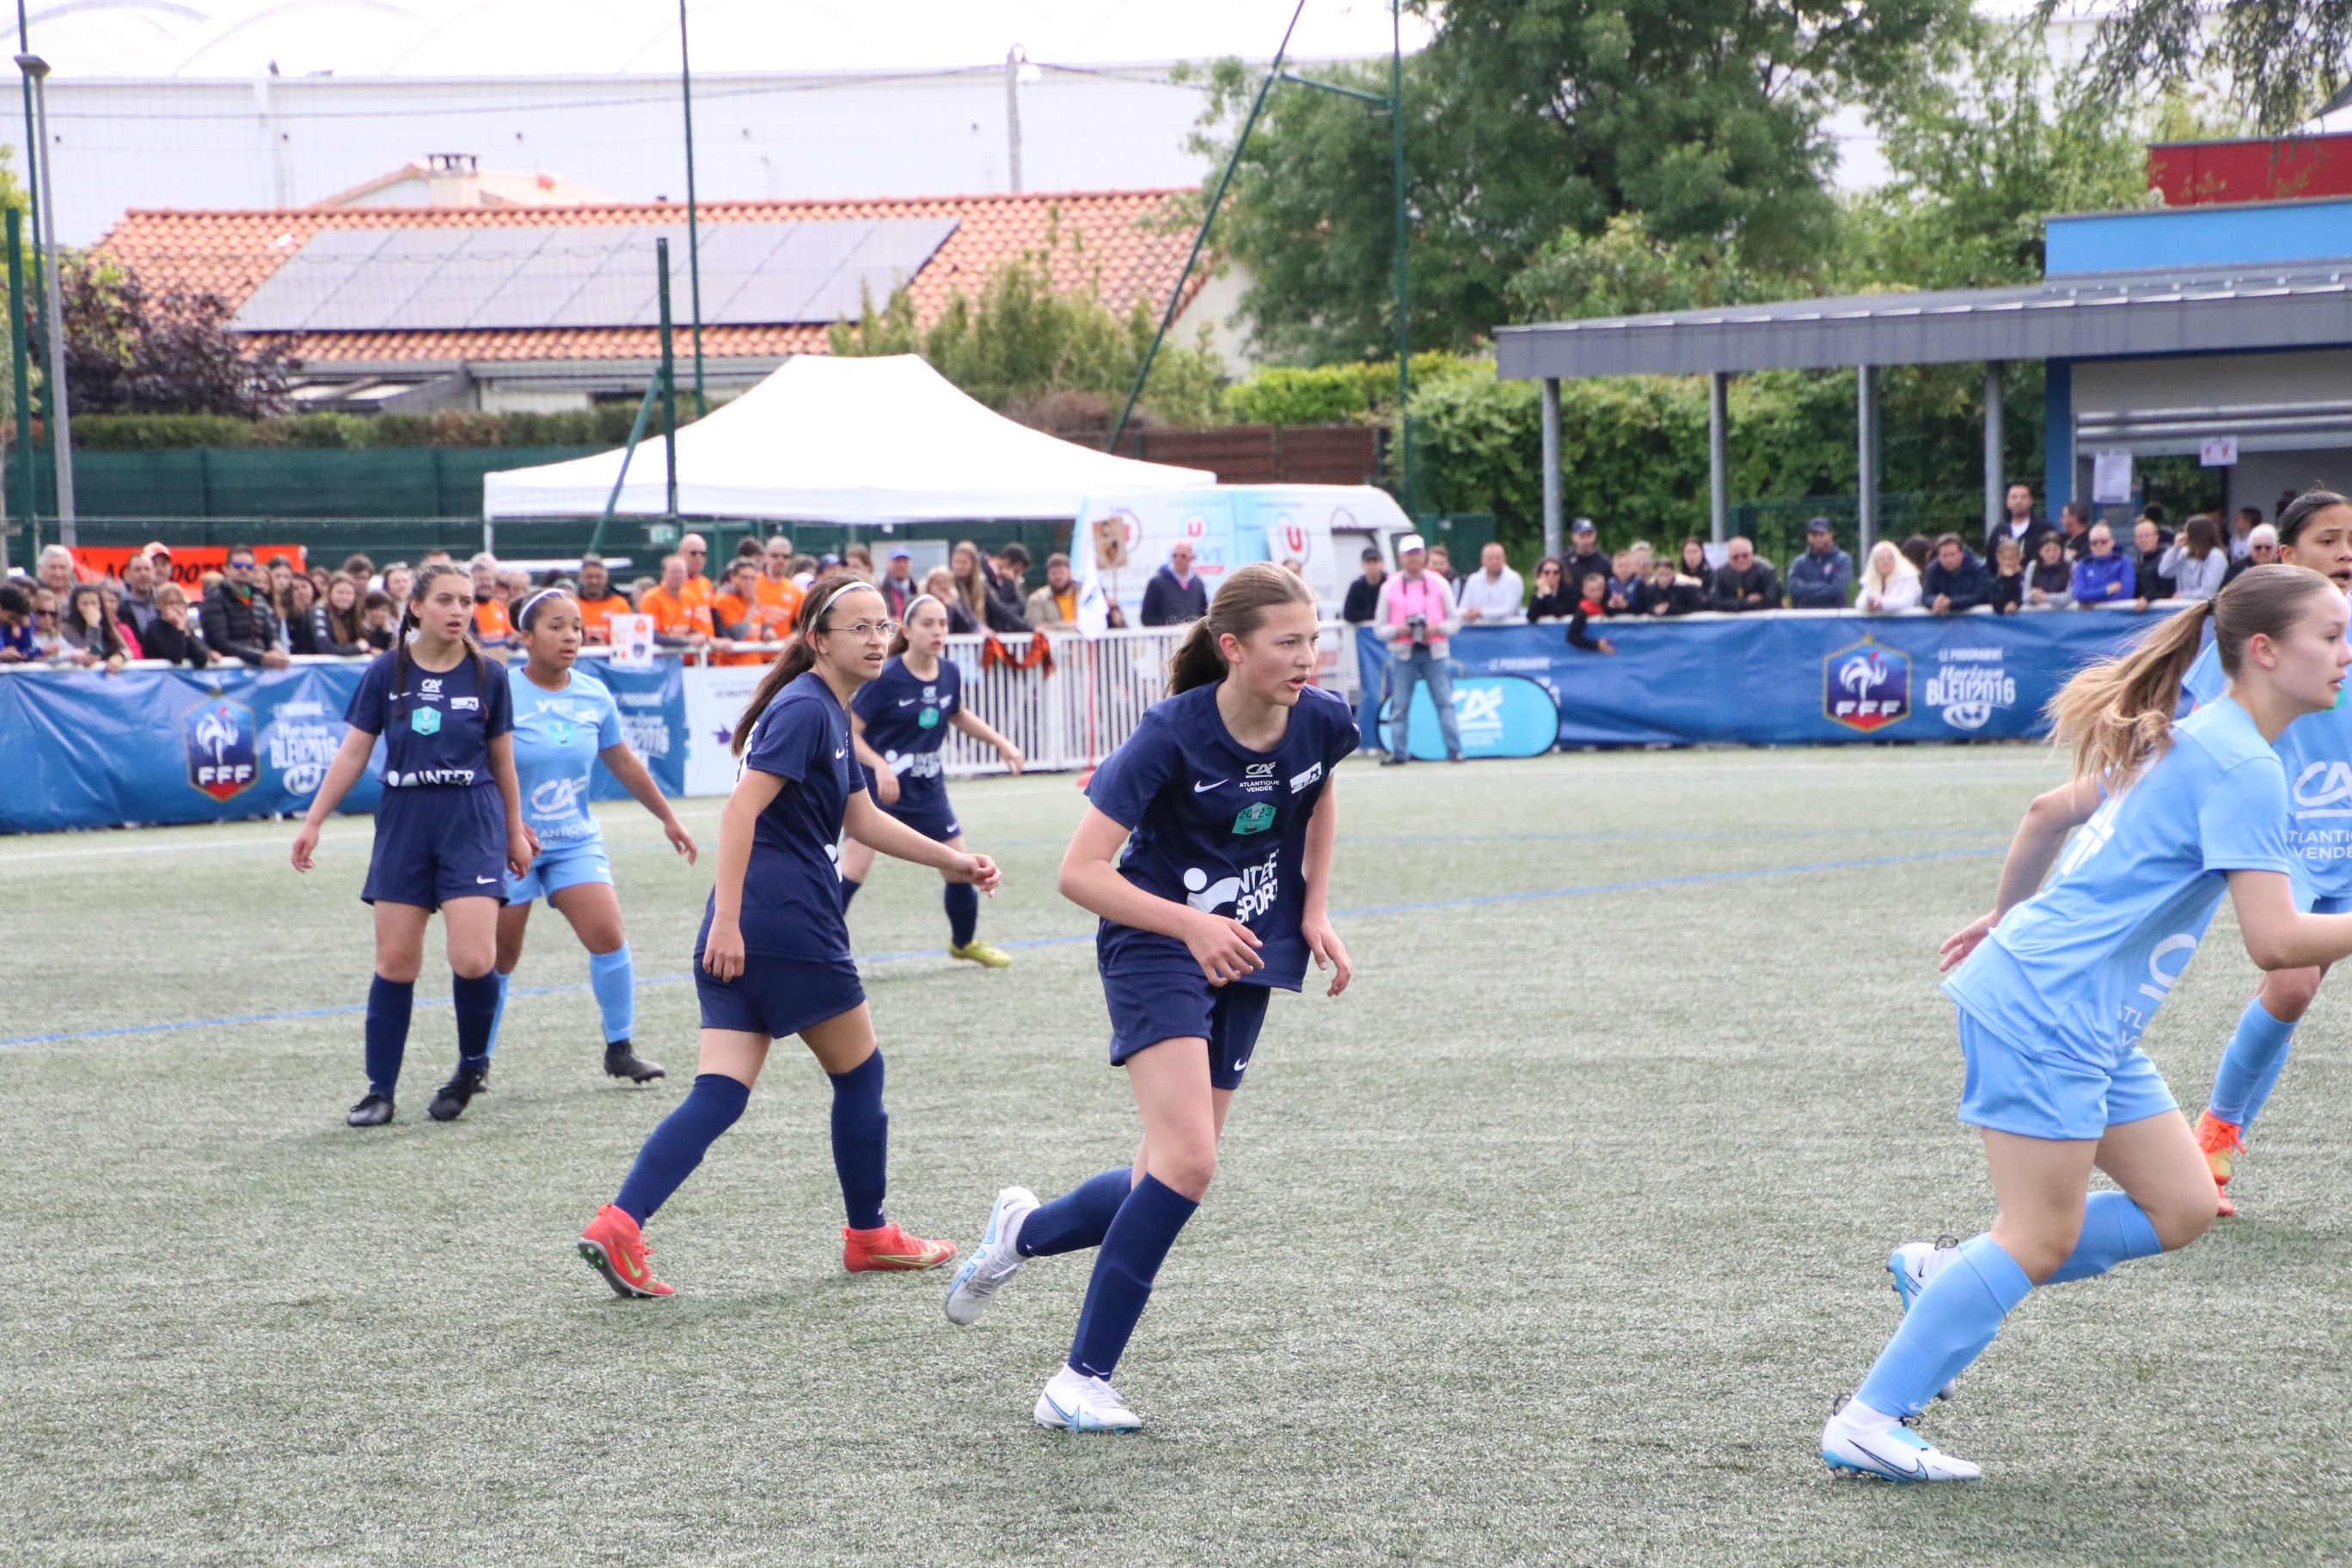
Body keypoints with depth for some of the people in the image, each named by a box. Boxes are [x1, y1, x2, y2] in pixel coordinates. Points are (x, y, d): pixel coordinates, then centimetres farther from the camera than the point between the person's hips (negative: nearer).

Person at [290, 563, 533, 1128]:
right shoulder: (387, 672, 2)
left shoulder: (487, 676, 2)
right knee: (395, 960, -1)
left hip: (472, 825, -1)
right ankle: (380, 1090, 9)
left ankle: (473, 1066, 12)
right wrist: (313, 821, 2)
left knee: (473, 959, -13)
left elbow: (503, 762, 10)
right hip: (403, 823, 1)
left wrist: (515, 832, 14)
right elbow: (353, 752, 6)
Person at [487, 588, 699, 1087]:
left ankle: (620, 1048, 1)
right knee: (498, 957, 2)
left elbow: (625, 764, 14)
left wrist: (668, 818, 20)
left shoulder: (593, 695, 0)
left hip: (576, 840, 3)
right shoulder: (501, 693, -14)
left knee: (608, 934, -12)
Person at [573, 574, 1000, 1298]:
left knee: (720, 1094, 0)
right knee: (859, 1074, 10)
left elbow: (862, 819, 29)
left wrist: (951, 861, 27)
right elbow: (742, 809, -21)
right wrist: (727, 919, -27)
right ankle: (869, 1234, 24)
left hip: (738, 935, 9)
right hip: (790, 926, -9)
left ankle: (619, 1223, -15)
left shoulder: (830, 712, 19)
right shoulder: (804, 710, -12)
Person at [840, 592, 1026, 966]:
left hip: (928, 789, 6)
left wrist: (1000, 742, 18)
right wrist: (879, 766, -31)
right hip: (880, 785, -6)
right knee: (854, 869, -18)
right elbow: (849, 730, -16)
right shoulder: (886, 678, -17)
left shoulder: (949, 674, 1)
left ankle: (964, 942, 36)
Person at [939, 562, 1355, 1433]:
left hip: (1245, 958, 6)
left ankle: (1026, 1229, 35)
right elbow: (1080, 873, -23)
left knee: (1172, 1179, 5)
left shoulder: (1321, 721, -7)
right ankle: (1080, 1381, -15)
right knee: (1187, 1163, -22)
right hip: (1156, 946, -6)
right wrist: (1190, 924, -34)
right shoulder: (1174, 732, -22)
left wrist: (1315, 913, 8)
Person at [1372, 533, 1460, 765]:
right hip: (1403, 653, 0)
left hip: (1434, 651, 0)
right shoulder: (1389, 587, 7)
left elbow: (1454, 622, 7)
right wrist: (1397, 630, -15)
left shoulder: (1438, 583, 8)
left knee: (1444, 702, -5)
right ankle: (1399, 752, 5)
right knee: (1400, 706, -1)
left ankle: (1454, 750, -3)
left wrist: (1437, 628, -13)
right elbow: (1380, 628, 6)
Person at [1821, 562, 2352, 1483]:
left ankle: (1945, 1277, 15)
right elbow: (2276, 941, -23)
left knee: (2180, 1209, 8)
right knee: (2041, 1241, -6)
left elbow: (2049, 811, 25)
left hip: (2094, 1026, 10)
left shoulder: (2186, 741, 14)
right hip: (2046, 1011, -10)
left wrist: (2007, 915, 36)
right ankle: (1867, 1424, -1)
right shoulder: (2243, 768, -17)